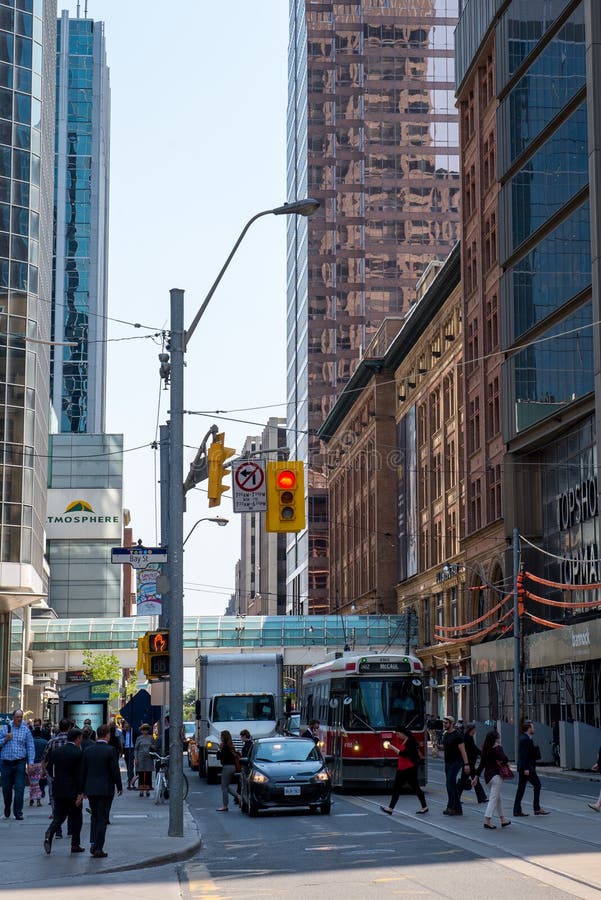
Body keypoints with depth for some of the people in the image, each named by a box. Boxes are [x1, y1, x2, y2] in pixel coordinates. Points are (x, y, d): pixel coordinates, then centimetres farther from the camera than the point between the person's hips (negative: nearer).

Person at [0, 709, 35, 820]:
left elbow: (30, 747, 2)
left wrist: (30, 762, -6)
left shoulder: (26, 730, 3)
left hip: (20, 762, -2)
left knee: (19, 788, -8)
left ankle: (18, 813, -4)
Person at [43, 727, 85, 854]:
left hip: (58, 790, 4)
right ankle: (75, 845, 13)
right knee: (76, 817, 10)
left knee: (59, 816, 11)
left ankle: (49, 834, -17)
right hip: (73, 790, -4)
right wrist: (80, 793, -14)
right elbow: (80, 774, -16)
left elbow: (49, 769, 7)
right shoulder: (79, 753, -13)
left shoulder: (56, 751, 3)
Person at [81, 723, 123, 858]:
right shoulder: (110, 750, -11)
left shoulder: (88, 750, 3)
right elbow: (115, 771, -11)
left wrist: (84, 789, 16)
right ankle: (98, 848, 0)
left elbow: (83, 771, 7)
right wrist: (119, 786, 2)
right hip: (105, 789, -4)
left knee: (94, 816, 19)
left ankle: (93, 844, 8)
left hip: (90, 788, 4)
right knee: (102, 818, 1)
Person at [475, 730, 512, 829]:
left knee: (499, 798, 19)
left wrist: (476, 776, 13)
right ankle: (487, 820, -11)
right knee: (494, 798, -5)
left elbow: (482, 764, 10)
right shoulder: (498, 749, -12)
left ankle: (503, 820, 27)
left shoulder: (485, 750, 8)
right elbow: (505, 759, -26)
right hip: (496, 775, -7)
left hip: (487, 775, 7)